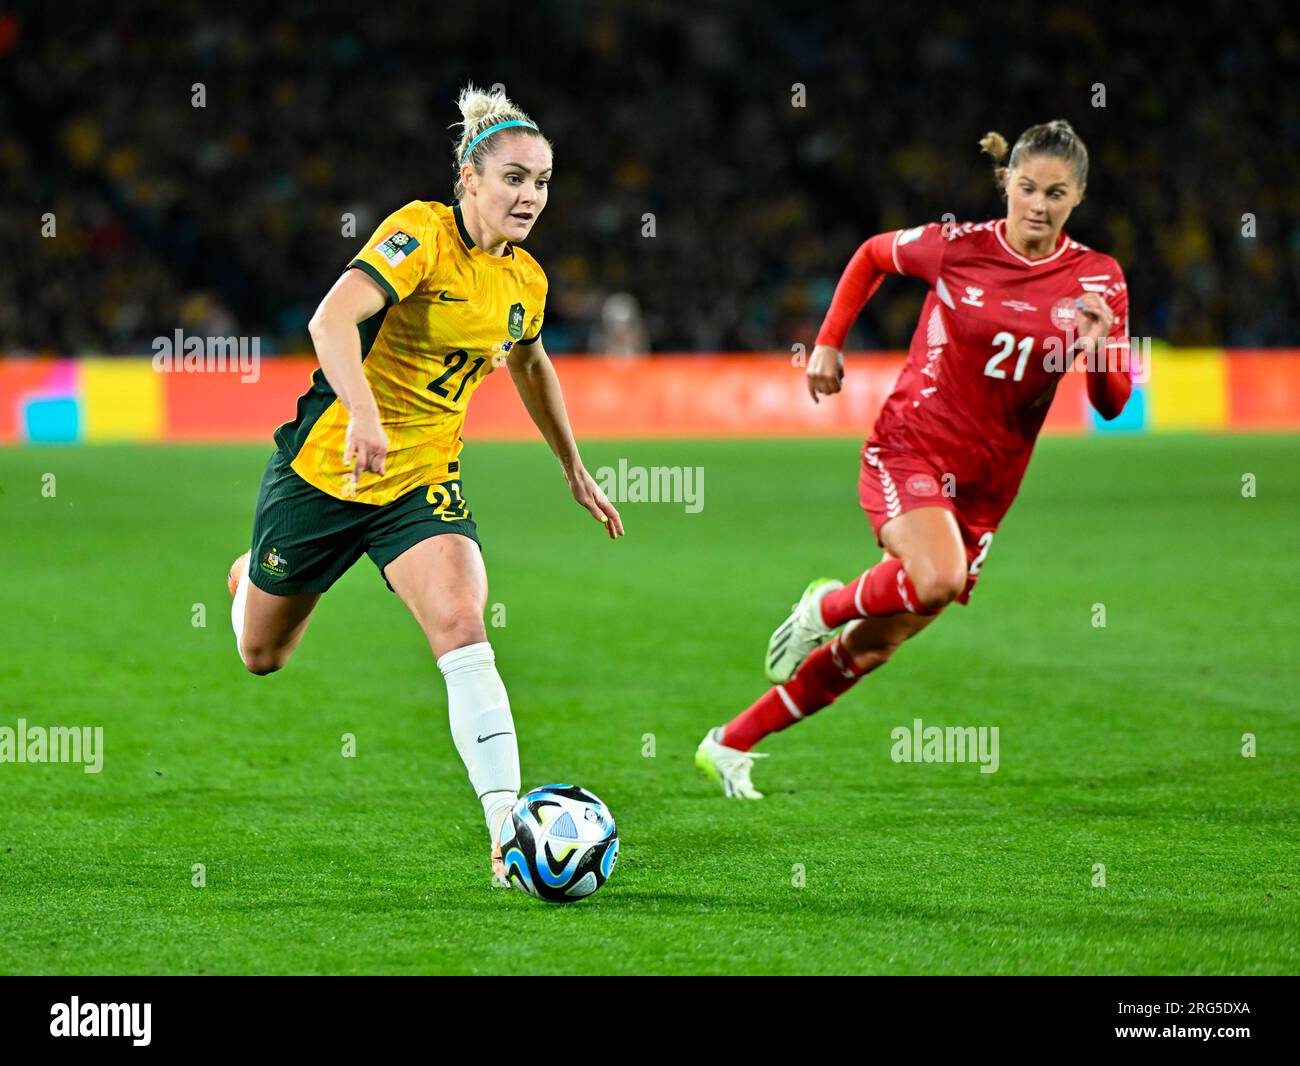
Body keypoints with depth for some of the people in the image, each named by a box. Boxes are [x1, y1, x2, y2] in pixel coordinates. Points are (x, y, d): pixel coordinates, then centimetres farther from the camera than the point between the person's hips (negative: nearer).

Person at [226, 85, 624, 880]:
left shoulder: (526, 280, 3)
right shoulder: (422, 232, -19)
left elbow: (531, 366, 25)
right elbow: (332, 319, -34)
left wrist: (575, 469, 29)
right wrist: (364, 413, -49)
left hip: (423, 480, 4)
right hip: (326, 465, -3)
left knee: (463, 628, -24)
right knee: (262, 656, 16)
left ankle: (509, 833, -30)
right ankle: (253, 576, 55)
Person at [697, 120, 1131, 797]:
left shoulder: (1097, 281, -2)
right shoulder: (957, 246, -7)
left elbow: (1112, 405, -2)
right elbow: (872, 255, 13)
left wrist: (1100, 349, -22)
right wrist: (828, 342, 9)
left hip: (985, 484, 3)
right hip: (909, 449, -3)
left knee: (870, 647, 5)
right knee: (936, 579, -33)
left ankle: (731, 745, 19)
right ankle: (825, 608, -1)